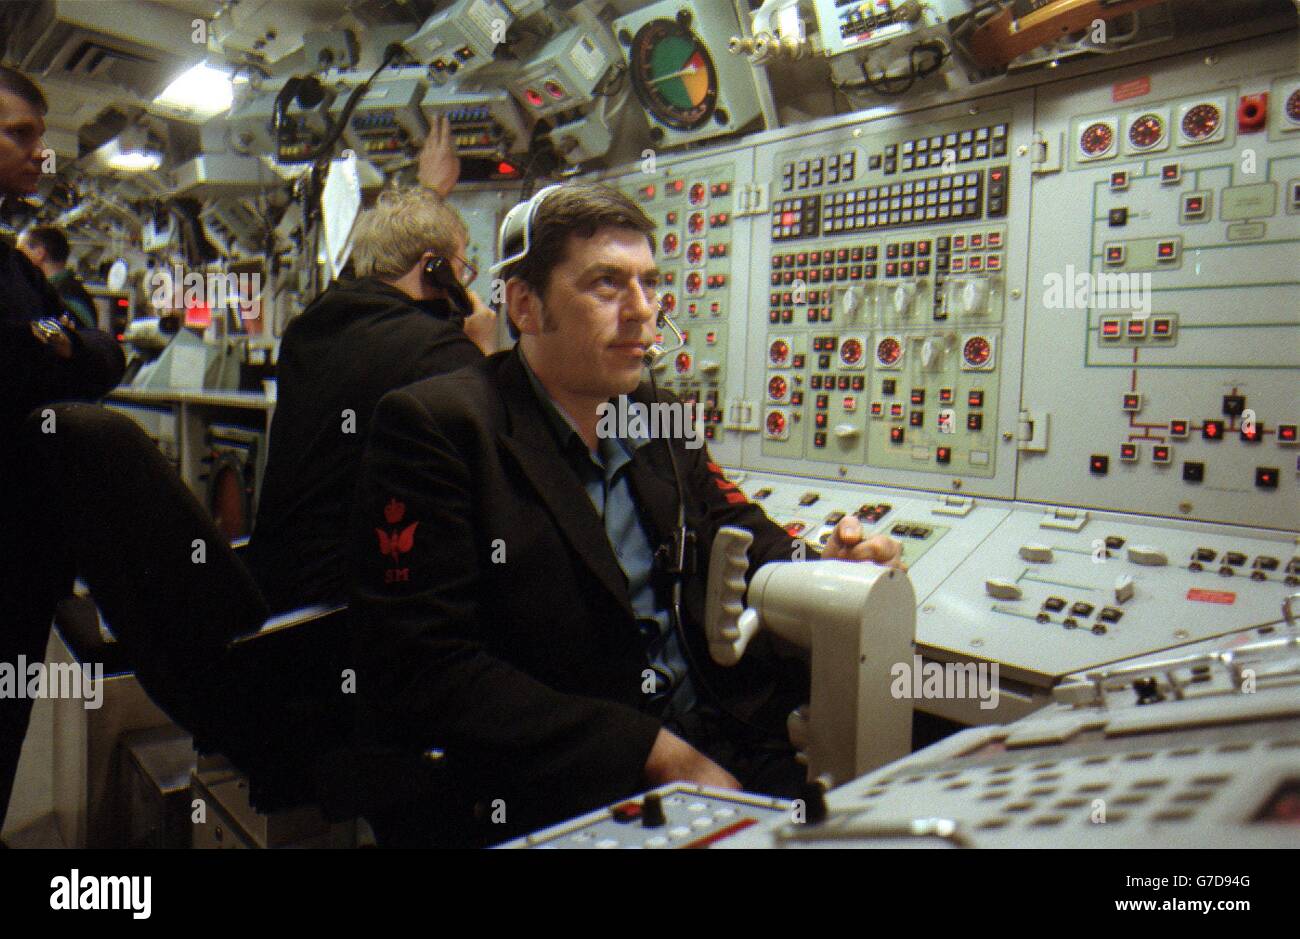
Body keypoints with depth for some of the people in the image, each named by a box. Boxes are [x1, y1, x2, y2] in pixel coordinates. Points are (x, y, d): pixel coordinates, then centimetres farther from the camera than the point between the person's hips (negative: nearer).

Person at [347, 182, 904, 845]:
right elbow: (426, 672, -17)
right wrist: (658, 754, -18)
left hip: (718, 748, 6)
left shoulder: (659, 418, 11)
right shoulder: (436, 425, -10)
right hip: (551, 798, -6)